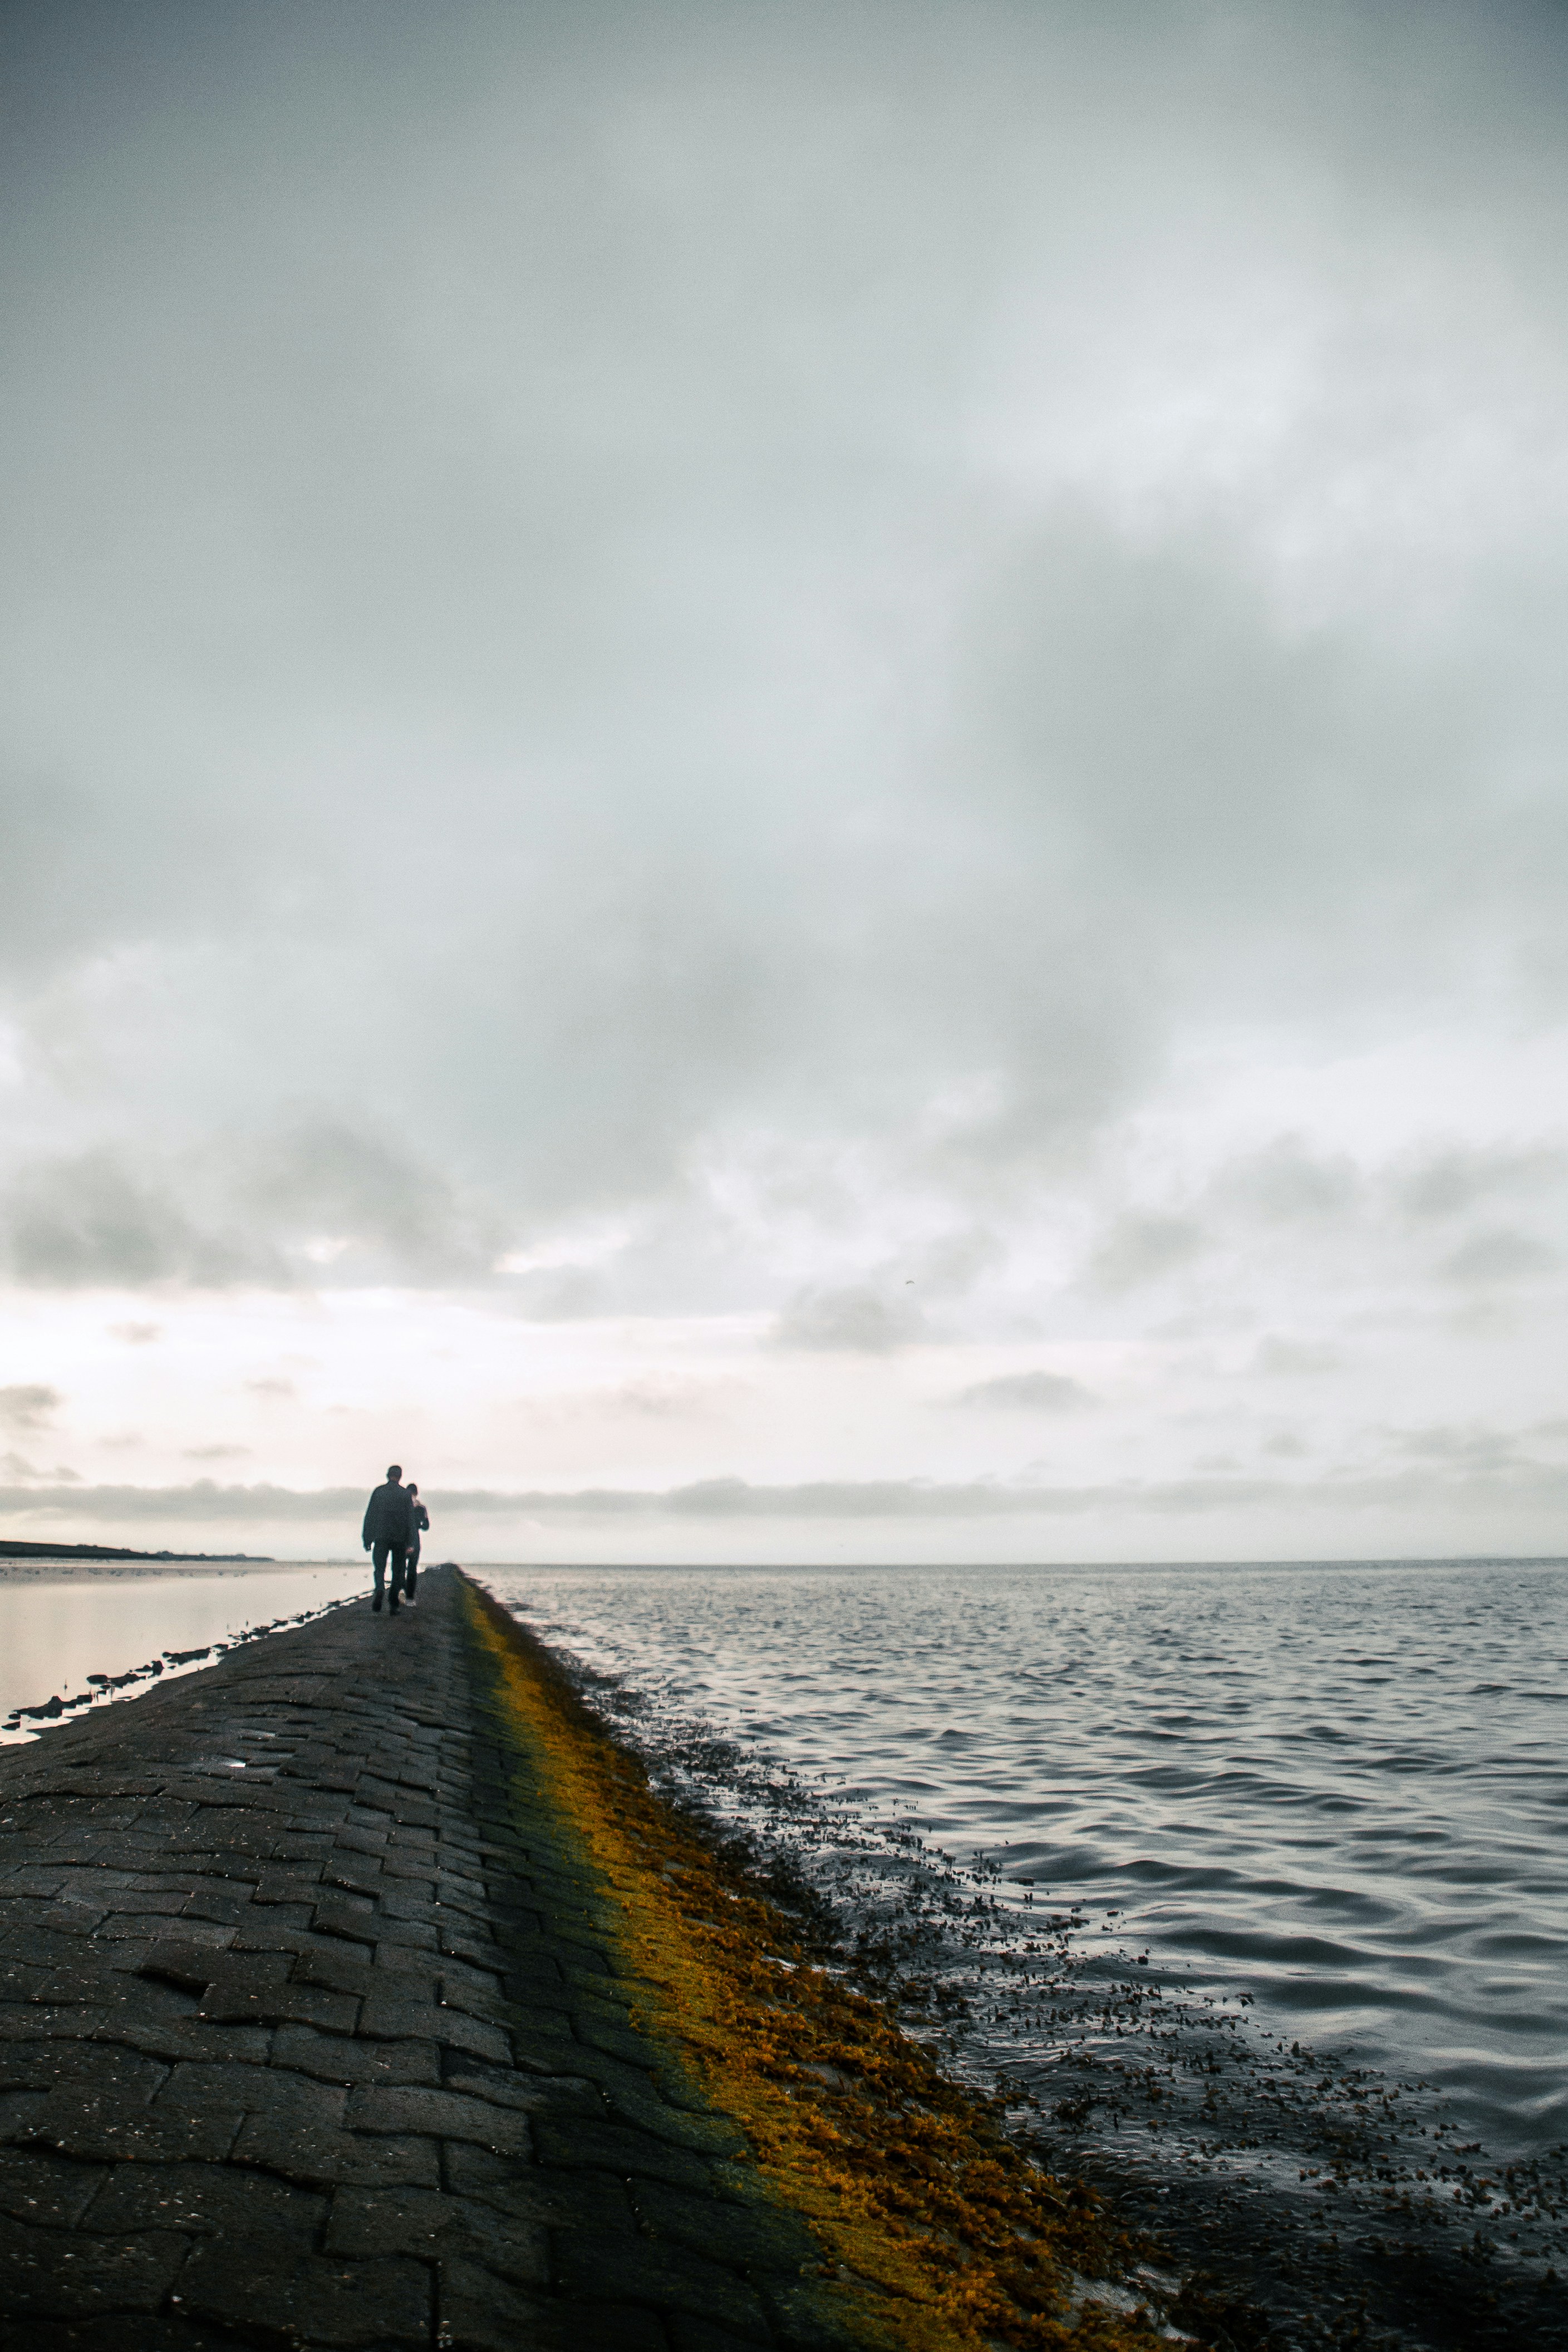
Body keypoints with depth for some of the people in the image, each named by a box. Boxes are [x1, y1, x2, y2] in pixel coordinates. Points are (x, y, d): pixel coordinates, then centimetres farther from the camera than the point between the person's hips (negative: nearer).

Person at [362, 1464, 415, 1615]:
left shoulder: (378, 1491, 1)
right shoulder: (405, 1494, 1)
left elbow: (369, 1516, -1)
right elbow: (410, 1519, -4)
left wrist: (367, 1539, 3)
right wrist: (410, 1544, -2)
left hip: (381, 1538, 0)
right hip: (400, 1539, 0)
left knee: (379, 1568, 4)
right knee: (397, 1571, 9)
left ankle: (379, 1590, -26)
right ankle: (394, 1605, 6)